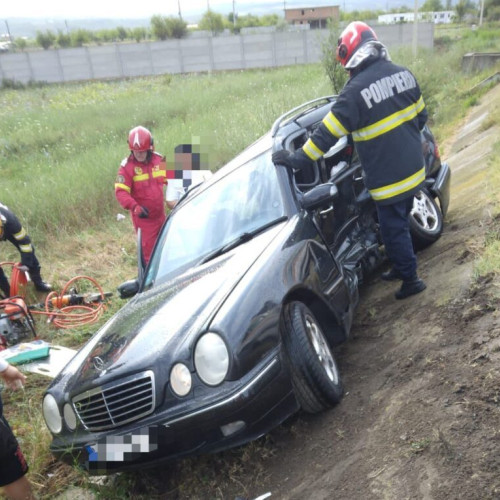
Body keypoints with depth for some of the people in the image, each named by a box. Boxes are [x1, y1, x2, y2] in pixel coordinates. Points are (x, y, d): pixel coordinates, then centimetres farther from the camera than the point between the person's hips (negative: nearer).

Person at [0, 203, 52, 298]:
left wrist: (25, 263, -31)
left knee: (29, 249, -5)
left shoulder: (10, 219, -44)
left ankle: (38, 282, 9)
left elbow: (24, 240, -33)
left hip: (8, 227, 0)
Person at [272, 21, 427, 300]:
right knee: (400, 223, 24)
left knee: (394, 229, 9)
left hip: (389, 178, -8)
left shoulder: (356, 90, -20)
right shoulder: (403, 73, 2)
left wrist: (297, 159, -12)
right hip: (414, 168, 8)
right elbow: (421, 116, 13)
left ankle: (411, 280, 23)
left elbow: (328, 133, -19)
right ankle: (401, 267, 40)